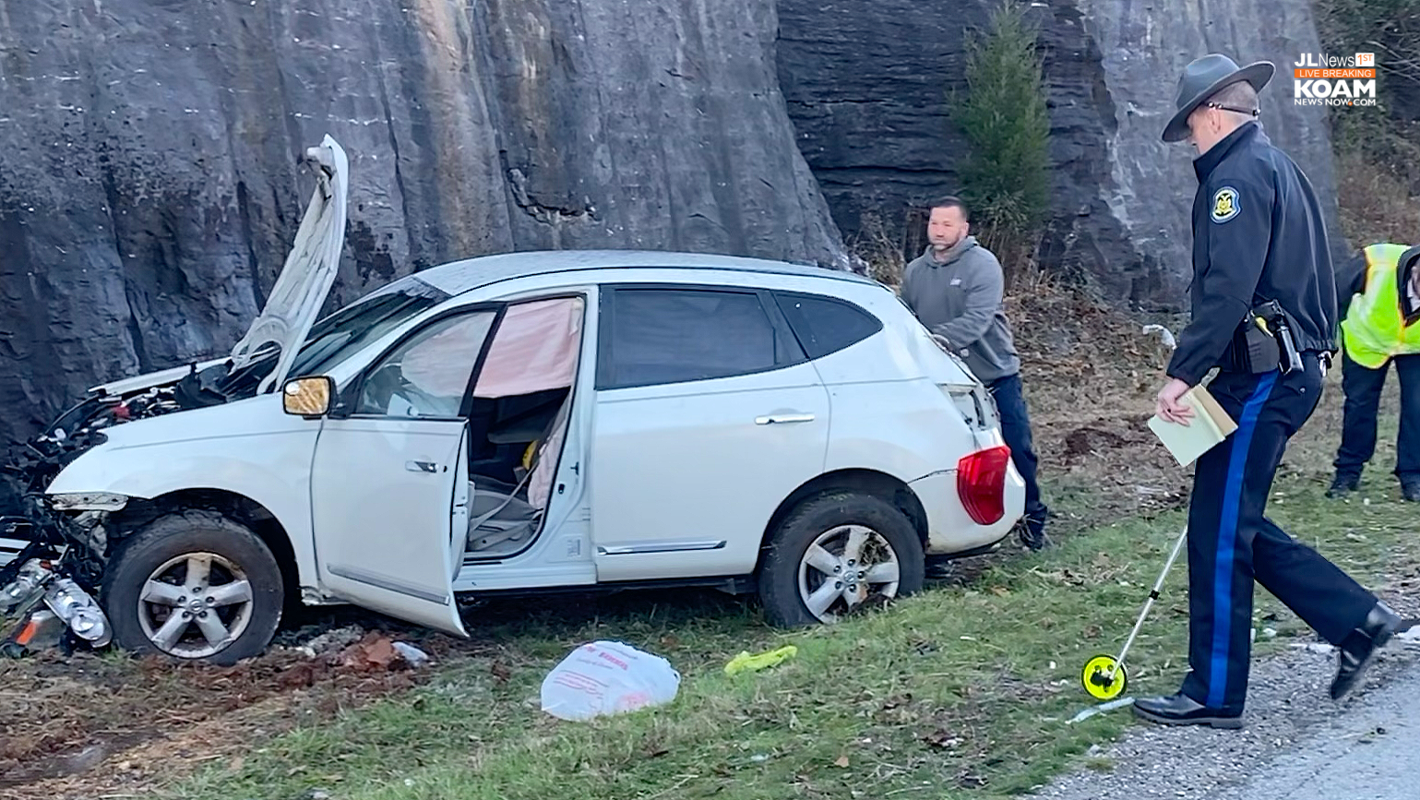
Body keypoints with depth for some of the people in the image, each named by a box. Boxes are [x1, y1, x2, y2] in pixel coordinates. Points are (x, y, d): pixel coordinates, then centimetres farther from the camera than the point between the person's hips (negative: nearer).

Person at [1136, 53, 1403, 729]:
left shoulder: (1237, 175, -12)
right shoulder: (1282, 169, 20)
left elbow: (1228, 289, -24)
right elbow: (1307, 275, 24)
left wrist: (1182, 374, -27)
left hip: (1259, 377, -10)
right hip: (1296, 367, 10)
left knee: (1219, 533, -4)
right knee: (1236, 525, 15)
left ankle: (1214, 694, 3)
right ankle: (1357, 620, 17)